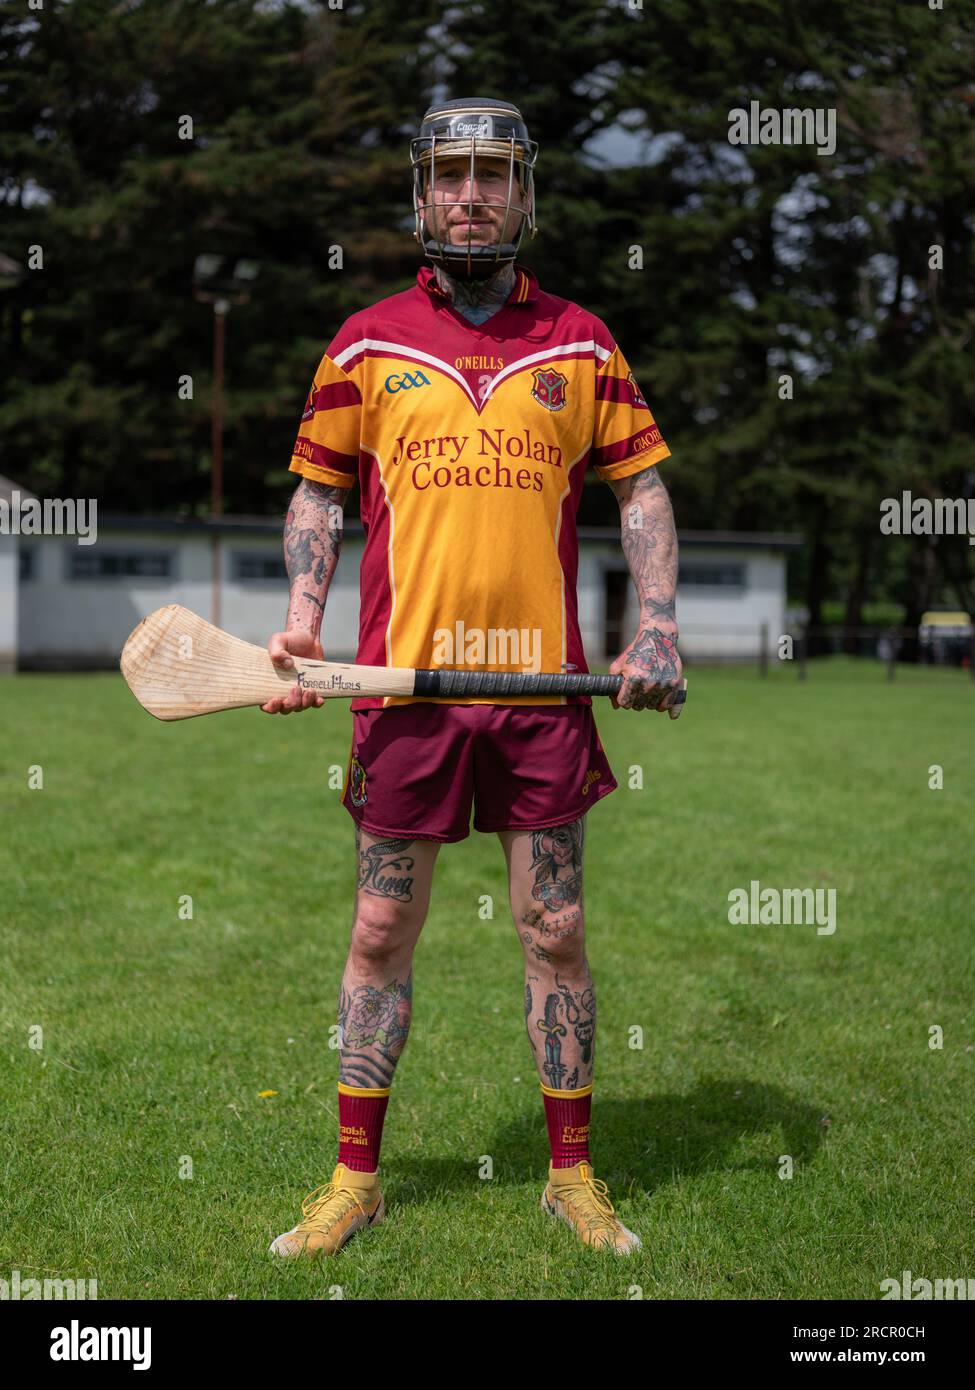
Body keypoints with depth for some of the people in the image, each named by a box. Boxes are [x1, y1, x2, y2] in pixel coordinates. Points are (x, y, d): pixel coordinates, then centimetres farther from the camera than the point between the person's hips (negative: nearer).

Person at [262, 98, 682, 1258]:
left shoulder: (582, 343, 7)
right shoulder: (364, 345, 6)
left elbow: (641, 487, 10)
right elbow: (318, 494, 12)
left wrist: (657, 626, -2)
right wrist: (301, 621, -2)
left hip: (544, 683, 1)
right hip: (404, 681, 0)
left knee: (555, 931, 6)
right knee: (381, 931, 5)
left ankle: (572, 1174, 20)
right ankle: (355, 1176, 18)